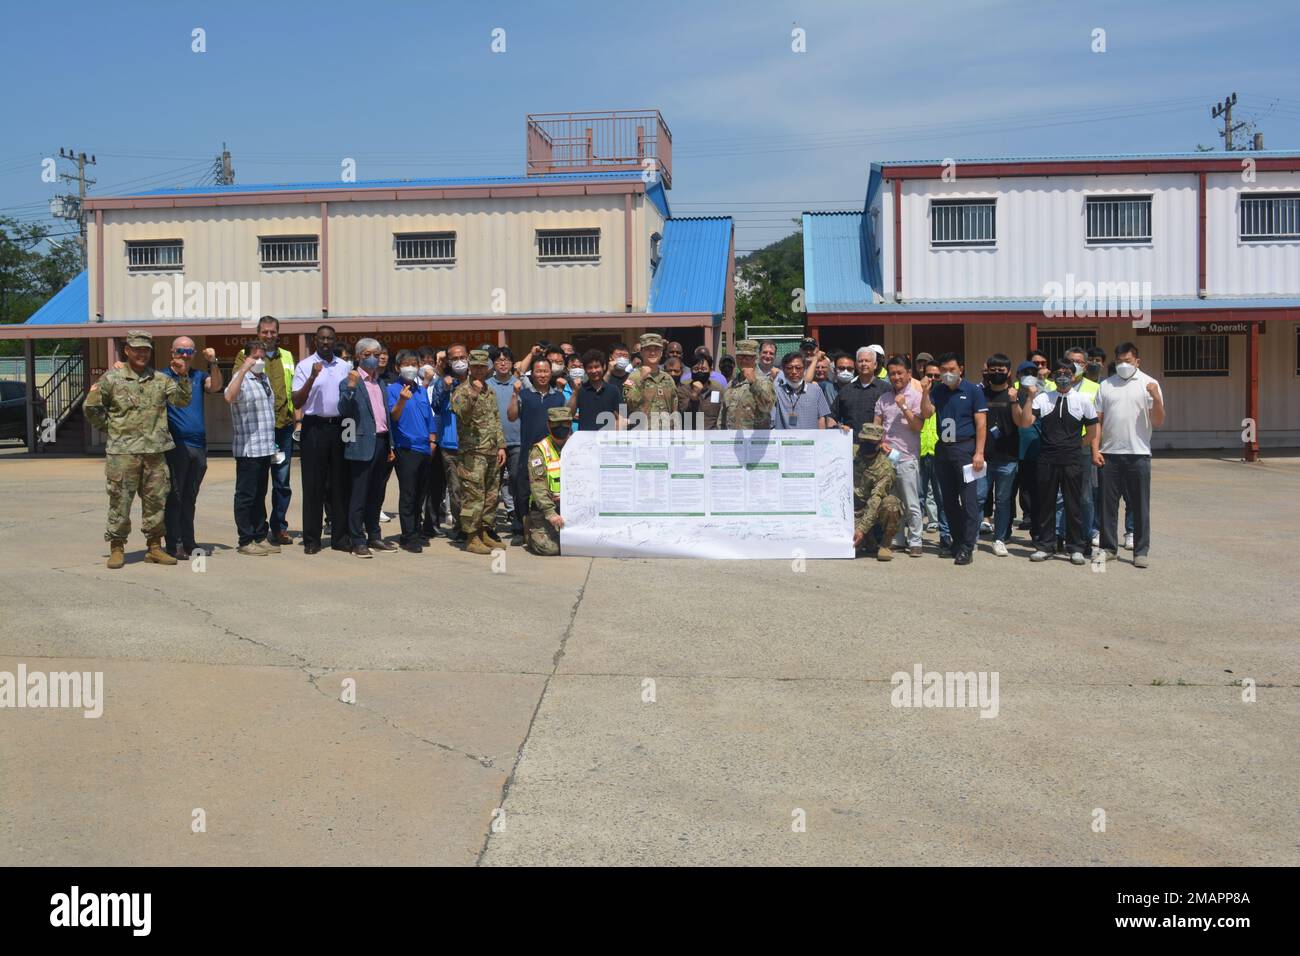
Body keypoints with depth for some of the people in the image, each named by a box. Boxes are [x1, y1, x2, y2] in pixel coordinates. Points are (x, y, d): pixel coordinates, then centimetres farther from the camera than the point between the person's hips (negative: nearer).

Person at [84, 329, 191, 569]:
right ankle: (117, 548, 8)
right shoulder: (112, 378, 2)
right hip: (122, 451, -3)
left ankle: (154, 547, 17)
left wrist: (182, 377, -7)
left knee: (156, 500, 7)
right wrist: (110, 427, 6)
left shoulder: (161, 380, 12)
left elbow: (182, 401, 5)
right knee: (120, 500, -1)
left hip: (155, 450, 3)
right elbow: (91, 407, 7)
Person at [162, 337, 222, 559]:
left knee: (190, 498, 11)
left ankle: (188, 542, 17)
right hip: (176, 446, -5)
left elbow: (215, 387, -2)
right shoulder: (163, 376, 2)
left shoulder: (199, 376, 14)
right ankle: (174, 544, 0)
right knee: (174, 497, -3)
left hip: (199, 445, 5)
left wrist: (213, 363, -14)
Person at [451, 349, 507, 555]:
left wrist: (501, 446, 13)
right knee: (473, 495, -8)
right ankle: (472, 538, -2)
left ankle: (485, 532, 22)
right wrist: (473, 395, -31)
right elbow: (463, 416, -21)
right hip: (473, 451, -7)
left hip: (492, 452, 7)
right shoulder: (462, 391, -5)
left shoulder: (490, 392, 16)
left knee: (491, 495, 12)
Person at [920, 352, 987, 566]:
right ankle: (956, 542, 21)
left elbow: (981, 423, -5)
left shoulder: (973, 391, -1)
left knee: (969, 499, -7)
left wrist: (979, 452, -12)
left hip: (965, 448, -5)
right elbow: (927, 413, -1)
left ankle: (967, 548, -7)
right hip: (943, 449, 5)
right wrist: (925, 393, -15)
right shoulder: (937, 391, 10)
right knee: (948, 499, 10)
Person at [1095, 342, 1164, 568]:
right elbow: (1097, 421, 8)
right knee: (1108, 503, 7)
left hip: (1138, 454, -2)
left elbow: (1158, 422, -2)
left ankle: (1141, 551, 9)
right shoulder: (1106, 386, 10)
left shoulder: (1148, 384, 3)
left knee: (1139, 506, 2)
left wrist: (1157, 399, -18)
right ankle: (1108, 547, 17)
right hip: (1109, 454, 2)